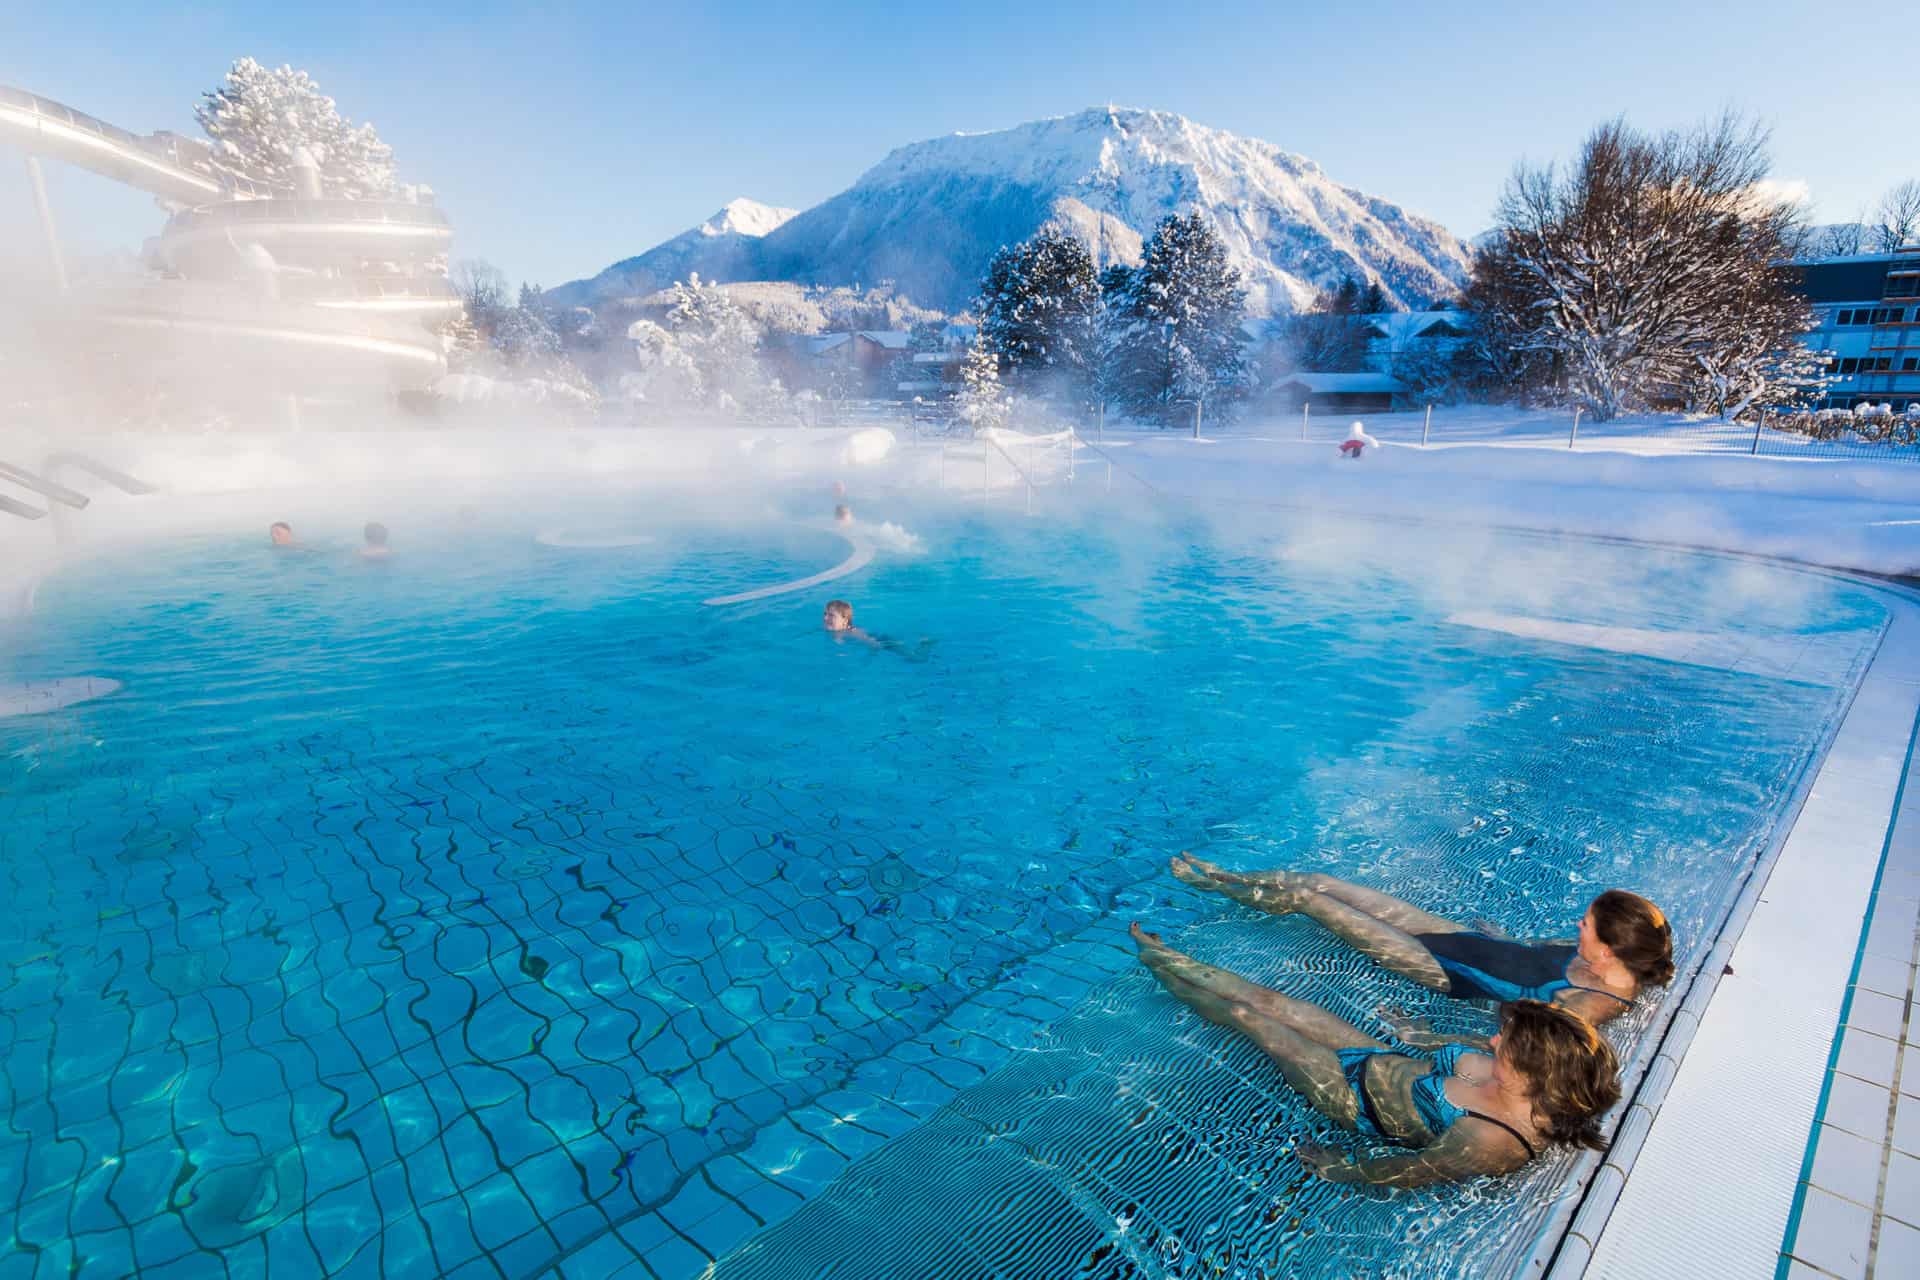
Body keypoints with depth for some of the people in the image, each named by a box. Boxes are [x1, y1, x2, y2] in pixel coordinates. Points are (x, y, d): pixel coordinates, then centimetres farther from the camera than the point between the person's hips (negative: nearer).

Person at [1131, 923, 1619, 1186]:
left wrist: (1337, 1169, -11)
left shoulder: (1488, 1140, -37)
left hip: (1359, 1095, -6)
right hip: (1389, 1062, 6)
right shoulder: (1527, 1082, -18)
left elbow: (1408, 1172, -24)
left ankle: (1156, 959, 29)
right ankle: (1160, 956, 30)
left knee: (1250, 1015, 5)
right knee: (1268, 998, 10)